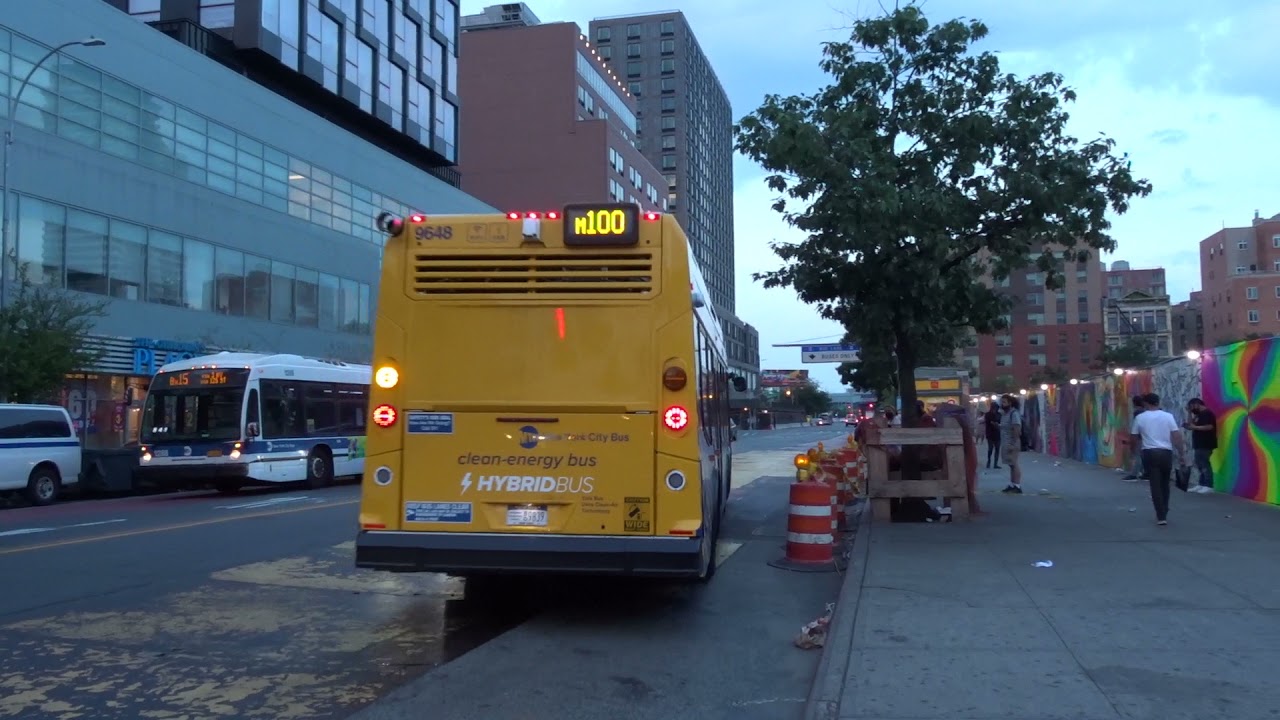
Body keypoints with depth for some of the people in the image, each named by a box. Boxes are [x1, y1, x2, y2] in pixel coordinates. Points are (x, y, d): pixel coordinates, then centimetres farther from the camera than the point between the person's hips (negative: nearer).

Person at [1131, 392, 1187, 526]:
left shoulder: (1140, 418, 1)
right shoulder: (1168, 416, 2)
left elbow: (1134, 438, 7)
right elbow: (1177, 436, -3)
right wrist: (1181, 454, 2)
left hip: (1149, 453, -2)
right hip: (1166, 453, 2)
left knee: (1155, 485, 0)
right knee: (1165, 484, 17)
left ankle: (1161, 517, -7)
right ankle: (1163, 514, 26)